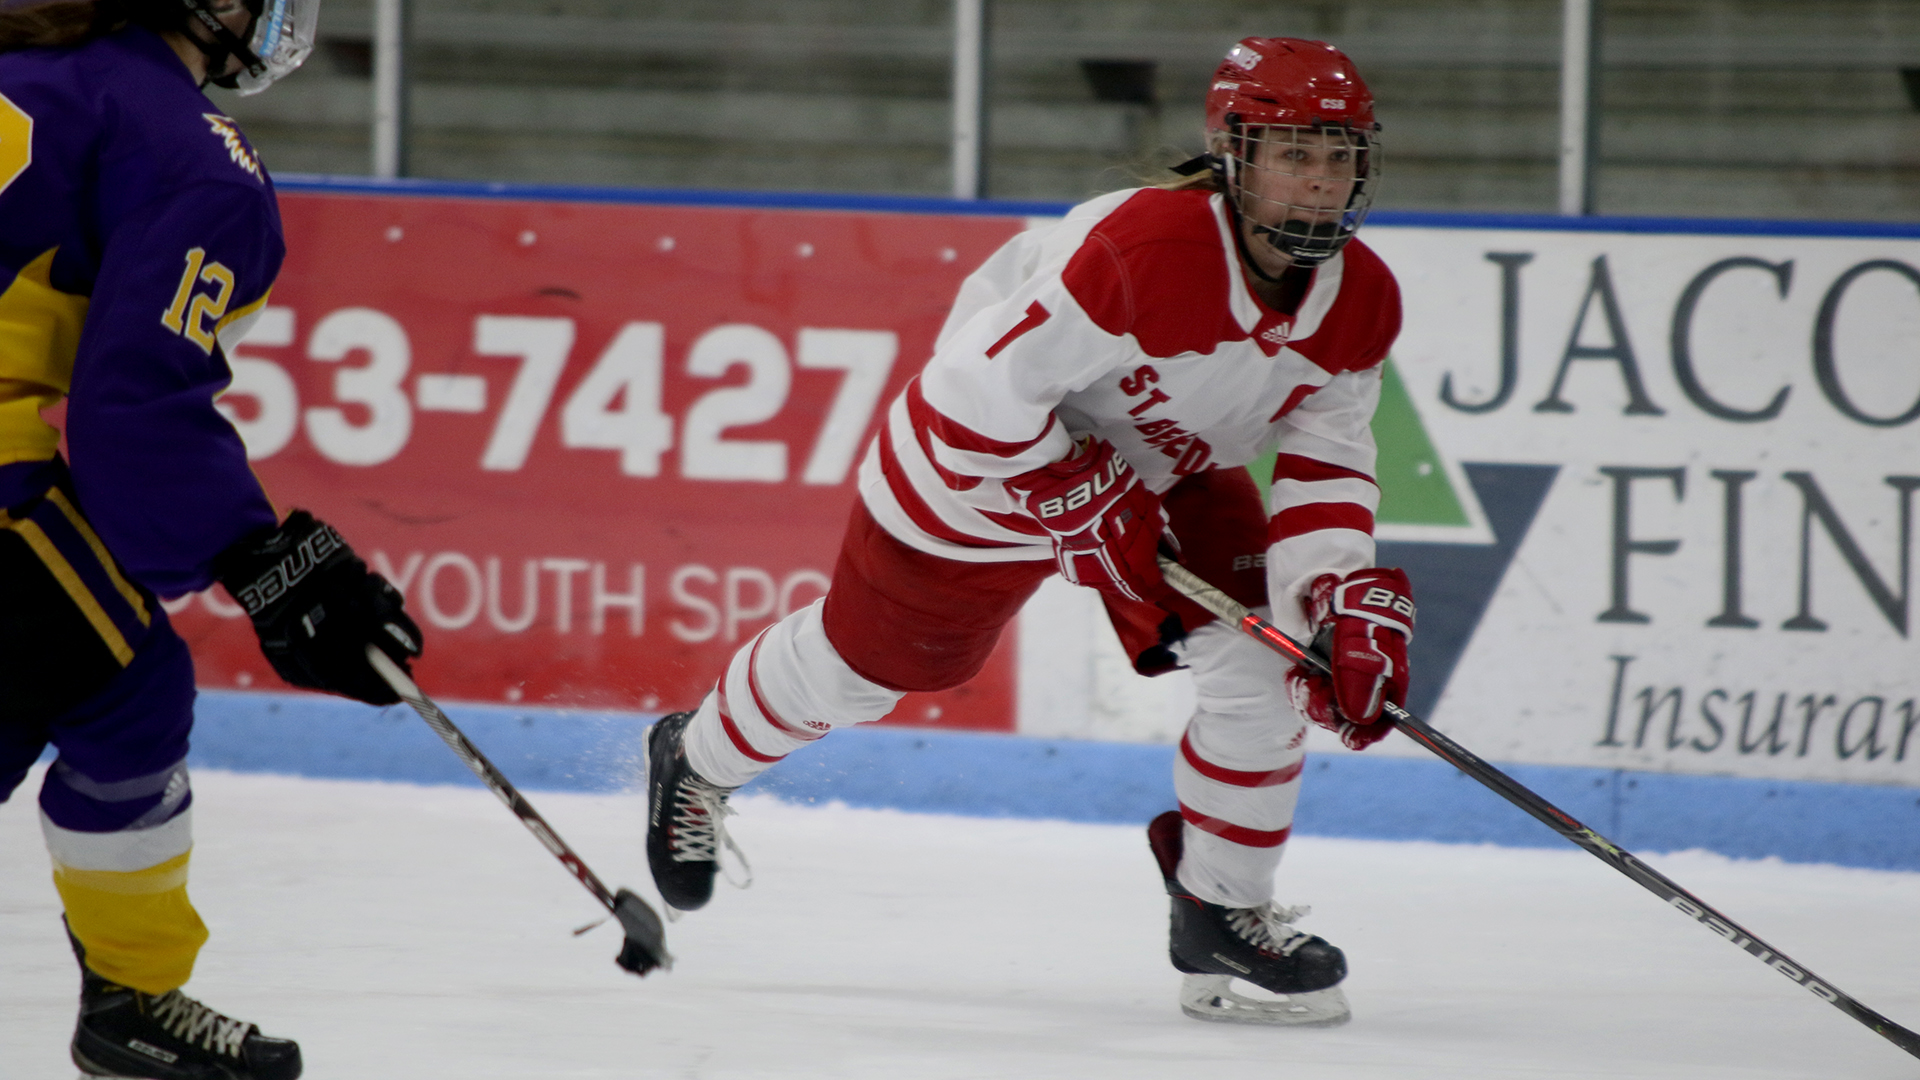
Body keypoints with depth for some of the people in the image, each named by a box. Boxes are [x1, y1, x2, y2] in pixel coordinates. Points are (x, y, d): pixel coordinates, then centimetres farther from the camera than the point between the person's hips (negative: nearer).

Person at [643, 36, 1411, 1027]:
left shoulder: (1362, 302, -18)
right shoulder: (1141, 247, -40)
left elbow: (1326, 459, -8)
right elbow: (980, 390, -37)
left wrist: (1348, 595, -23)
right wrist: (1087, 508, -30)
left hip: (1175, 471, 5)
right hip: (986, 460, -5)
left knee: (1264, 662, -14)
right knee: (865, 662, 14)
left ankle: (1220, 917, 5)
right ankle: (695, 760, 45)